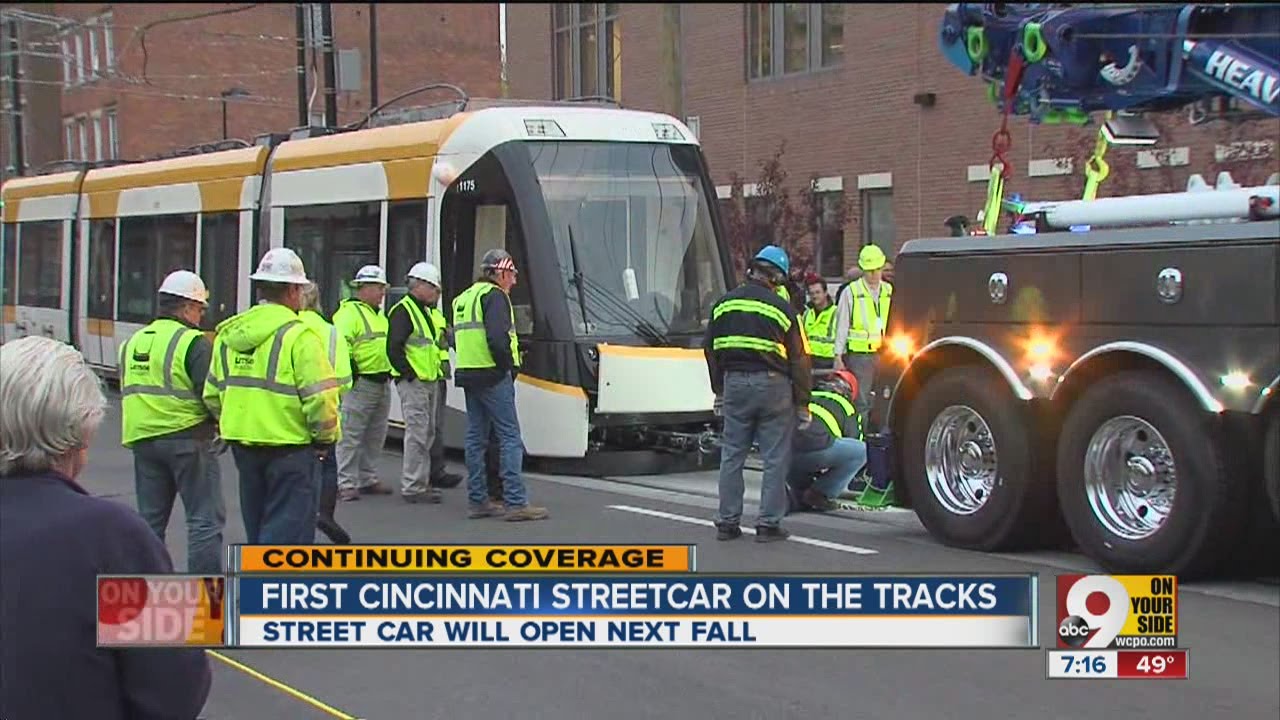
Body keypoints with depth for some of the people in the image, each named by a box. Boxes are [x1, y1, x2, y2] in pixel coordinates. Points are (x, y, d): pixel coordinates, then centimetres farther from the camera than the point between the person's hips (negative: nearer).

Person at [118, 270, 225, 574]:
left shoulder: (133, 342, 13)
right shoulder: (193, 343, -10)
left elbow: (127, 393, 18)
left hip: (142, 438, 7)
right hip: (187, 438, -7)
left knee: (150, 520, 13)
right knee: (206, 519, -3)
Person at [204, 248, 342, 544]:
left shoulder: (228, 334, 8)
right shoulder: (299, 336, -14)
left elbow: (212, 393, 12)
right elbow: (320, 397, -19)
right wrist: (325, 439, -5)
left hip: (243, 445, 7)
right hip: (290, 448, -7)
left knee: (257, 528, 20)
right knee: (288, 530, -2)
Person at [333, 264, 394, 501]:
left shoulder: (378, 314, 20)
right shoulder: (349, 312, -10)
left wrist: (390, 371, 20)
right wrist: (352, 373, -19)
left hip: (382, 383, 9)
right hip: (361, 384, -9)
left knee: (375, 436, 13)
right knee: (351, 435, -7)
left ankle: (368, 479, 22)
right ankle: (346, 483, -6)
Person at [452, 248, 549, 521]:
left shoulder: (464, 298, 19)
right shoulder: (494, 296, -10)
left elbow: (456, 337, 19)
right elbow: (497, 337, -23)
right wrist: (509, 364, -9)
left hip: (467, 375, 9)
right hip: (493, 376, -9)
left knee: (476, 437, 11)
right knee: (510, 437, -7)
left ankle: (477, 500, 13)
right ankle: (515, 502, -11)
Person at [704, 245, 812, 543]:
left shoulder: (723, 304, 6)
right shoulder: (781, 308, -6)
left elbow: (711, 350, 13)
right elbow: (799, 359, -3)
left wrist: (719, 391, 21)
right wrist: (802, 403, 4)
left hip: (734, 384, 4)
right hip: (772, 384, -4)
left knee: (732, 455, 10)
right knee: (775, 458, 3)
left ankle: (727, 522, 11)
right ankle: (768, 523, 1)